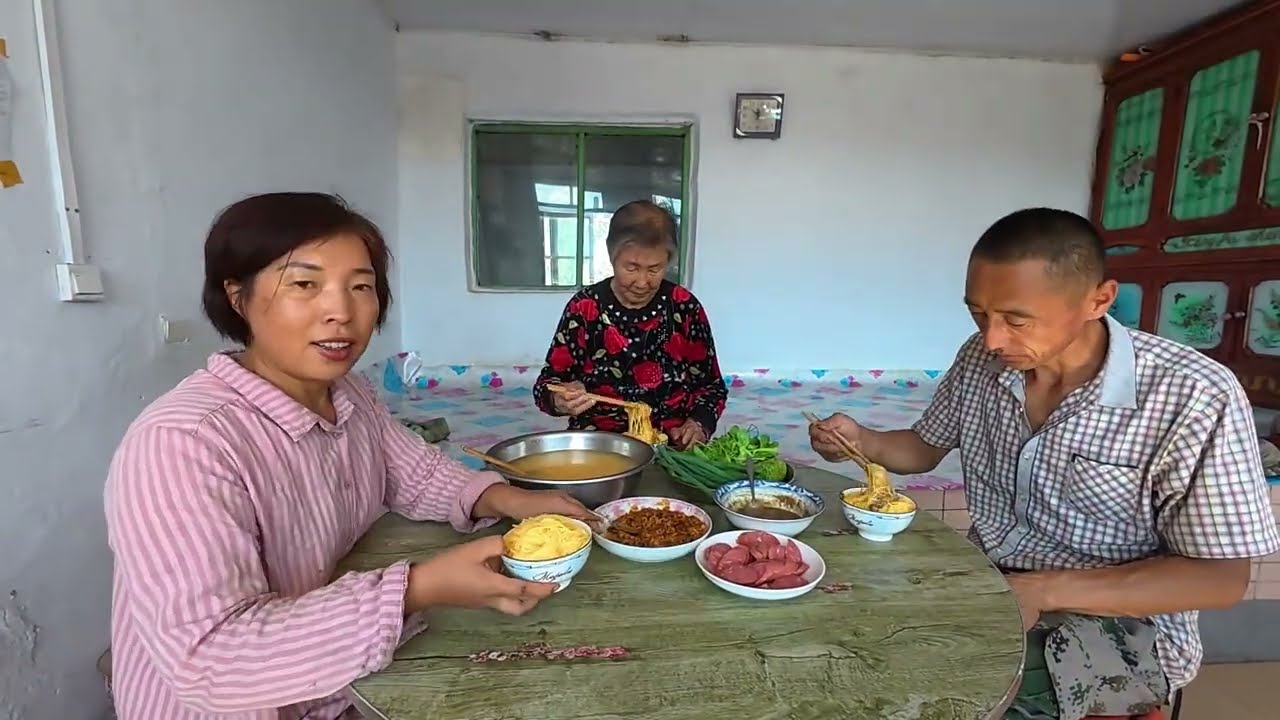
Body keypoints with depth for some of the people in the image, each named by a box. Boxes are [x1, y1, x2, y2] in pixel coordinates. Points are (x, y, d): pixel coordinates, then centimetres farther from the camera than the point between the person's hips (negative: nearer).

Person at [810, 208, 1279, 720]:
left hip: (1116, 621, -4)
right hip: (984, 587, 5)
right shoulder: (982, 359, -6)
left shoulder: (1195, 398, -21)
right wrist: (864, 443, -14)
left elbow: (1221, 579, -14)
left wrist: (1045, 591, -25)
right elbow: (926, 448, 8)